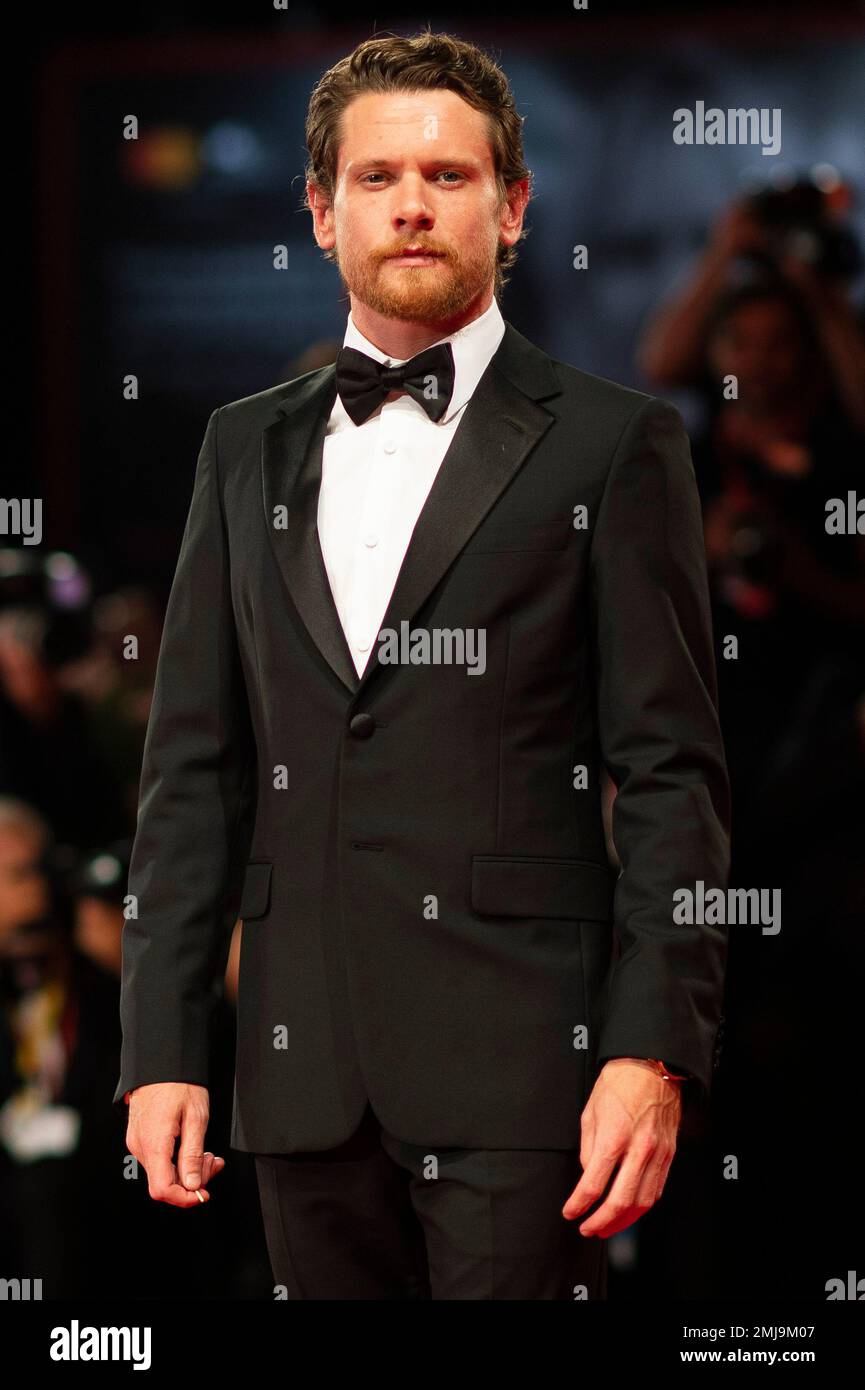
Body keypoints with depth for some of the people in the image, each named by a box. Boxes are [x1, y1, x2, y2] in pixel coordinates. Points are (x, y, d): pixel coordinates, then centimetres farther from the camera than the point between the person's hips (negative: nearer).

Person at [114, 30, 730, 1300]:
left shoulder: (614, 444, 3)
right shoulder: (248, 448, 15)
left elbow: (672, 777, -2)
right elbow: (194, 768, 13)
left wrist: (655, 1053, -11)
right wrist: (161, 1048, 5)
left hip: (518, 1062, -4)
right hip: (305, 1074, 4)